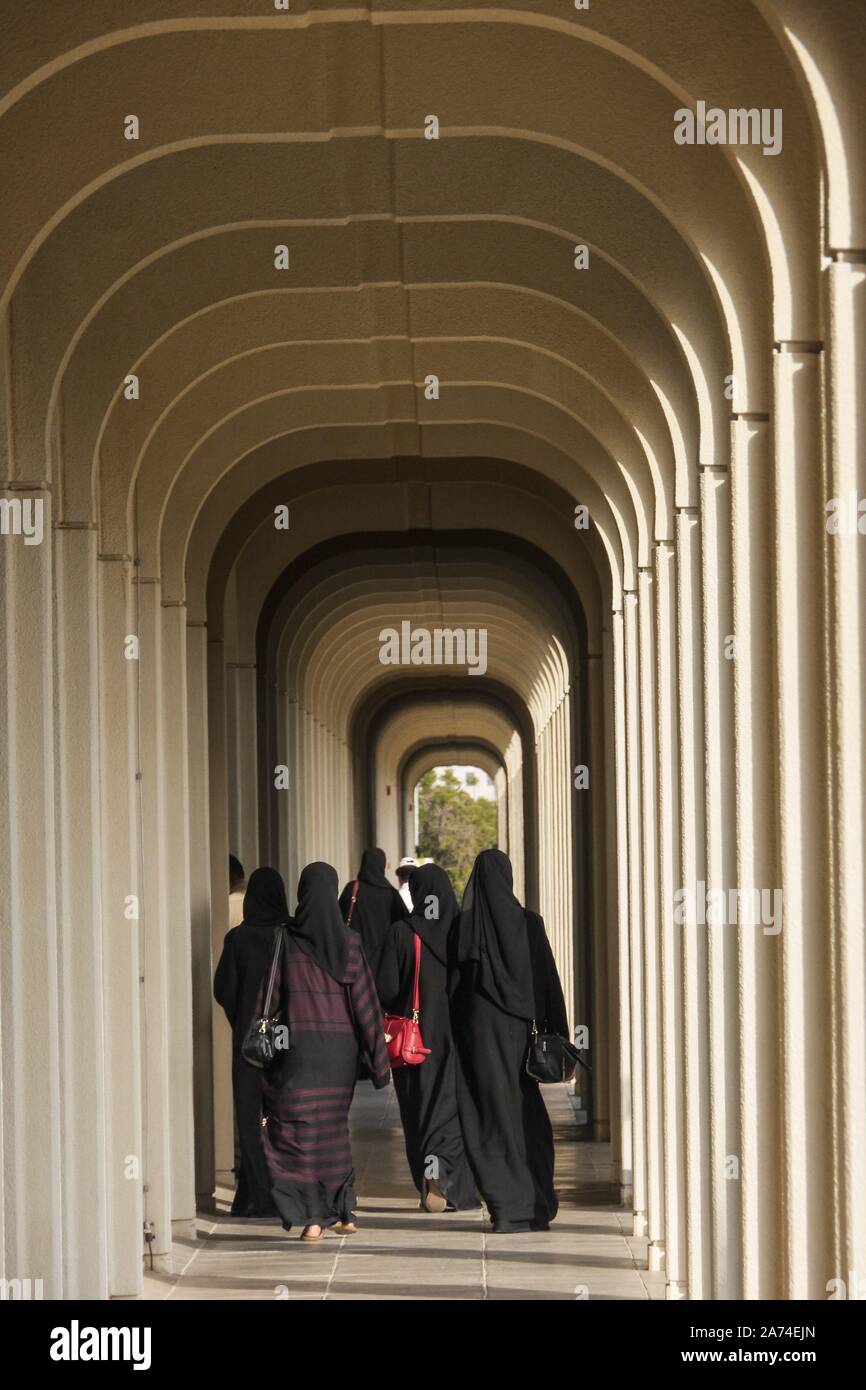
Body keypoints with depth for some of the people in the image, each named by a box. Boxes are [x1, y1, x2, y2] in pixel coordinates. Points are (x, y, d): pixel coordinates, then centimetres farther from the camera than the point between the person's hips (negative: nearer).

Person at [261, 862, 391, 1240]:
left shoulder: (286, 940, -5)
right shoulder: (349, 941, 0)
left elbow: (269, 995, -4)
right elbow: (365, 999, -1)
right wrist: (378, 1058, 2)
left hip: (298, 1043, -3)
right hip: (340, 1047, 3)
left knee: (297, 1129, 2)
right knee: (334, 1128, 17)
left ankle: (313, 1216, -6)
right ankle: (341, 1212, 20)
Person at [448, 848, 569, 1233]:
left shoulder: (464, 927, -5)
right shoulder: (528, 924, -2)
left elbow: (452, 986, -2)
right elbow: (550, 982, -2)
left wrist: (454, 1038, 6)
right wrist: (558, 1035, 4)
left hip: (478, 1030, -1)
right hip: (519, 1029, 1)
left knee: (493, 1117, 2)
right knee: (529, 1117, 11)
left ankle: (509, 1208, -2)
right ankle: (538, 1206, 13)